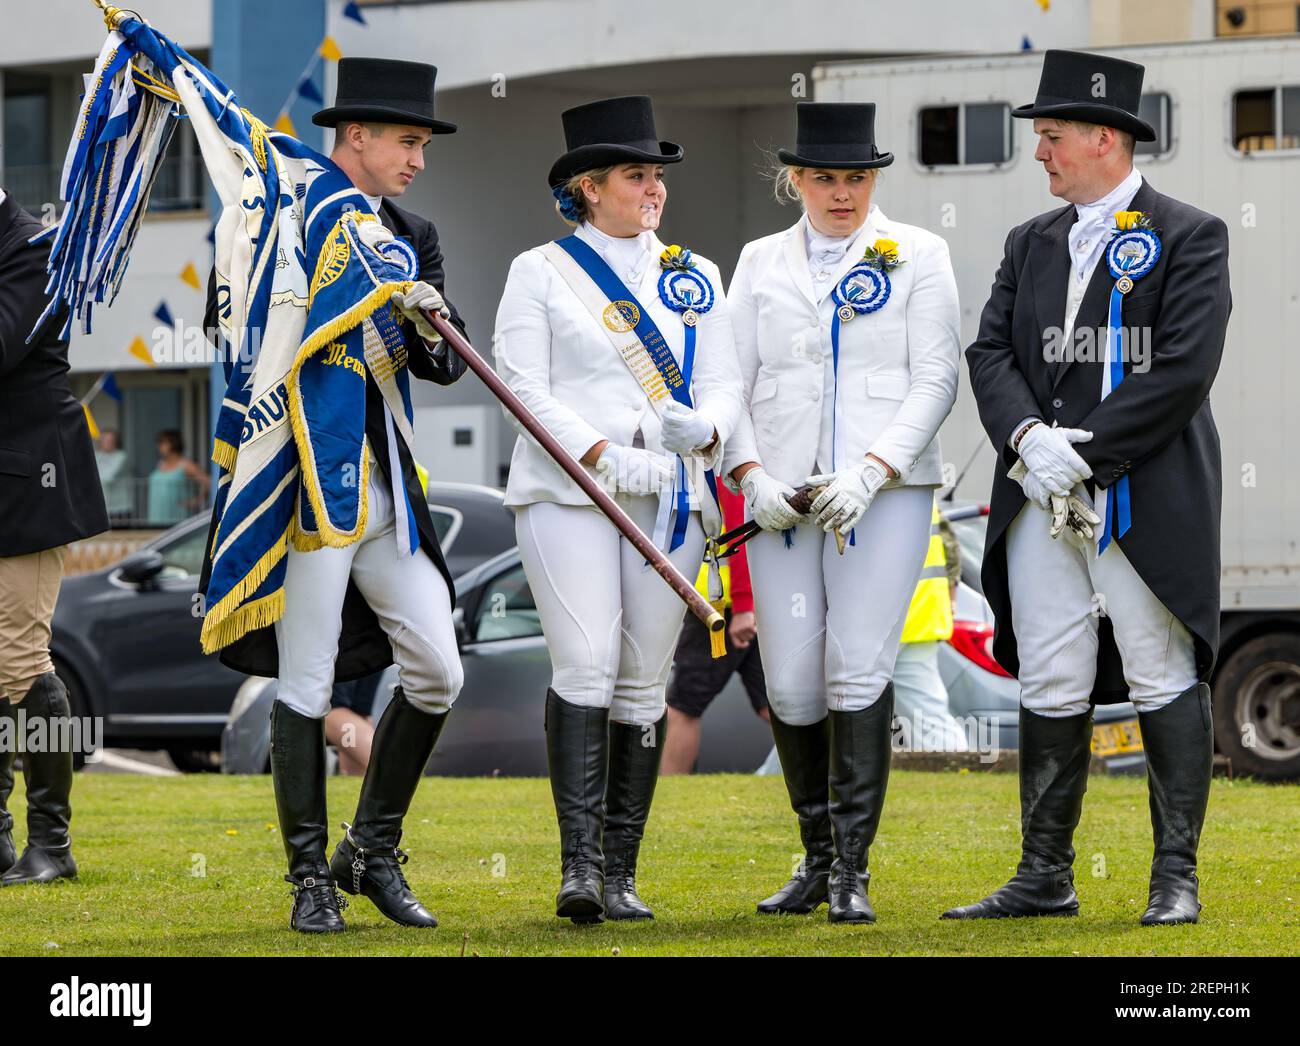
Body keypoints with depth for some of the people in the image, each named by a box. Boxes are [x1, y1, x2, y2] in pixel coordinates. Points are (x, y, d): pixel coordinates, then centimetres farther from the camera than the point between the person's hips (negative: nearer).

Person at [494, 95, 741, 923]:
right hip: (567, 496, -4)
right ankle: (579, 864, -18)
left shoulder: (696, 278, 16)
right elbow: (524, 387, -3)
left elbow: (725, 388, 13)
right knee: (585, 667, -16)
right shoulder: (540, 272, 5)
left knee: (644, 683, 2)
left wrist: (703, 429, -11)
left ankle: (621, 873, 5)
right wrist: (606, 457, -16)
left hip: (670, 500, 4)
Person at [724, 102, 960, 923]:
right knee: (791, 685, 0)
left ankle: (852, 871, -8)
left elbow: (935, 380, -1)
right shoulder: (761, 264, 14)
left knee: (858, 670, -13)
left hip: (886, 491, -3)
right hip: (783, 499, 3)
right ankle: (818, 857, 17)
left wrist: (869, 473, -13)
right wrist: (752, 475, -5)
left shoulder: (917, 256, 5)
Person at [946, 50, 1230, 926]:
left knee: (1165, 683, -2)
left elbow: (1184, 368, -12)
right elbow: (991, 354, 10)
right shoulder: (1032, 244, 17)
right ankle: (1045, 877, 10)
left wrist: (1085, 450, -14)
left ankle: (1177, 877, 2)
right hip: (1041, 500, 5)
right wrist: (1028, 437, -10)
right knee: (1050, 688, 5)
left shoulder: (1189, 237, -2)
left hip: (1147, 502, -5)